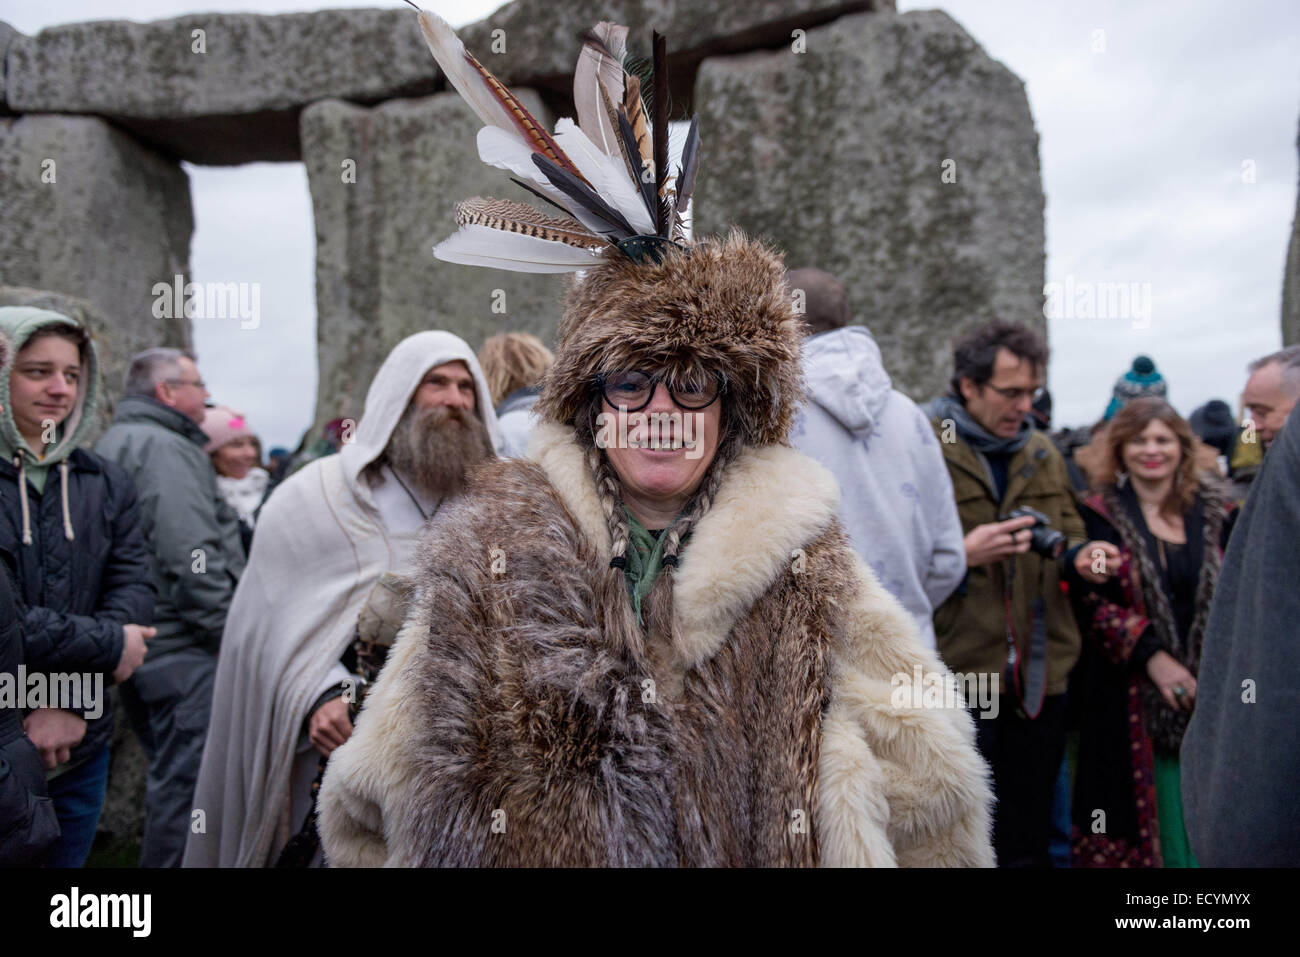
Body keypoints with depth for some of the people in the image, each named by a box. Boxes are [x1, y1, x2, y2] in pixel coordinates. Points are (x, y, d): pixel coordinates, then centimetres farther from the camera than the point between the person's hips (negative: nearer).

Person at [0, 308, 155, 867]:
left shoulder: (107, 484, 6)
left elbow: (132, 590, -3)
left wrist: (73, 701, -14)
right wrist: (107, 647, -14)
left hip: (80, 745, 4)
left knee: (67, 857, 16)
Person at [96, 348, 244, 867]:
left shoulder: (113, 443, 20)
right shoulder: (164, 447, -13)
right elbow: (190, 556, -22)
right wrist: (227, 629, -16)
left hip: (136, 643, 11)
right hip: (180, 647, -10)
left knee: (169, 775, 20)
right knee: (186, 781, -4)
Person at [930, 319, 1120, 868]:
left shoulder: (1043, 453, 14)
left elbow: (1065, 536, 22)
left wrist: (1081, 555, 1)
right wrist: (964, 554, -22)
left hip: (1042, 673, 6)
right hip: (958, 673, -6)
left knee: (1029, 841, 16)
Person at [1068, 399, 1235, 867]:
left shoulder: (1216, 513, 9)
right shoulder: (1099, 515, 1)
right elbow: (1092, 600, -7)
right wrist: (1151, 656, -16)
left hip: (1209, 690, 2)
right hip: (1131, 697, -2)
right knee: (1139, 819, 4)